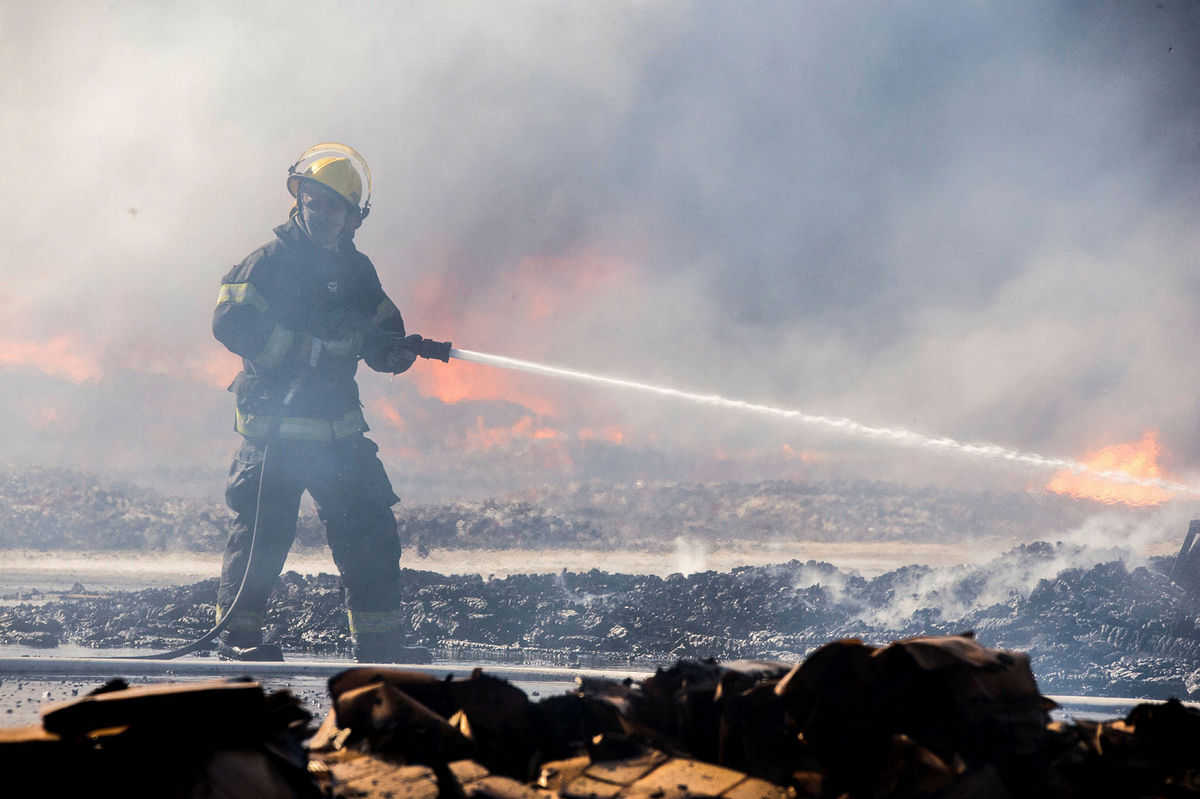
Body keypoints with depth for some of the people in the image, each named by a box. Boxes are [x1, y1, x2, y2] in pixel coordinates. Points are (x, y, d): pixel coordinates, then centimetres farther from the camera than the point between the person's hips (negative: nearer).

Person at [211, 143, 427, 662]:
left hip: (338, 429, 6)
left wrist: (398, 350, -7)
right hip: (274, 428, -6)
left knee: (370, 529, 4)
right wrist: (306, 342, -21)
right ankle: (237, 632, 6)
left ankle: (379, 641, 11)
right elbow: (230, 323, -16)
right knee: (264, 527, -8)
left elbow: (380, 341, 17)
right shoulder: (270, 262, -4)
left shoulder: (356, 270, 13)